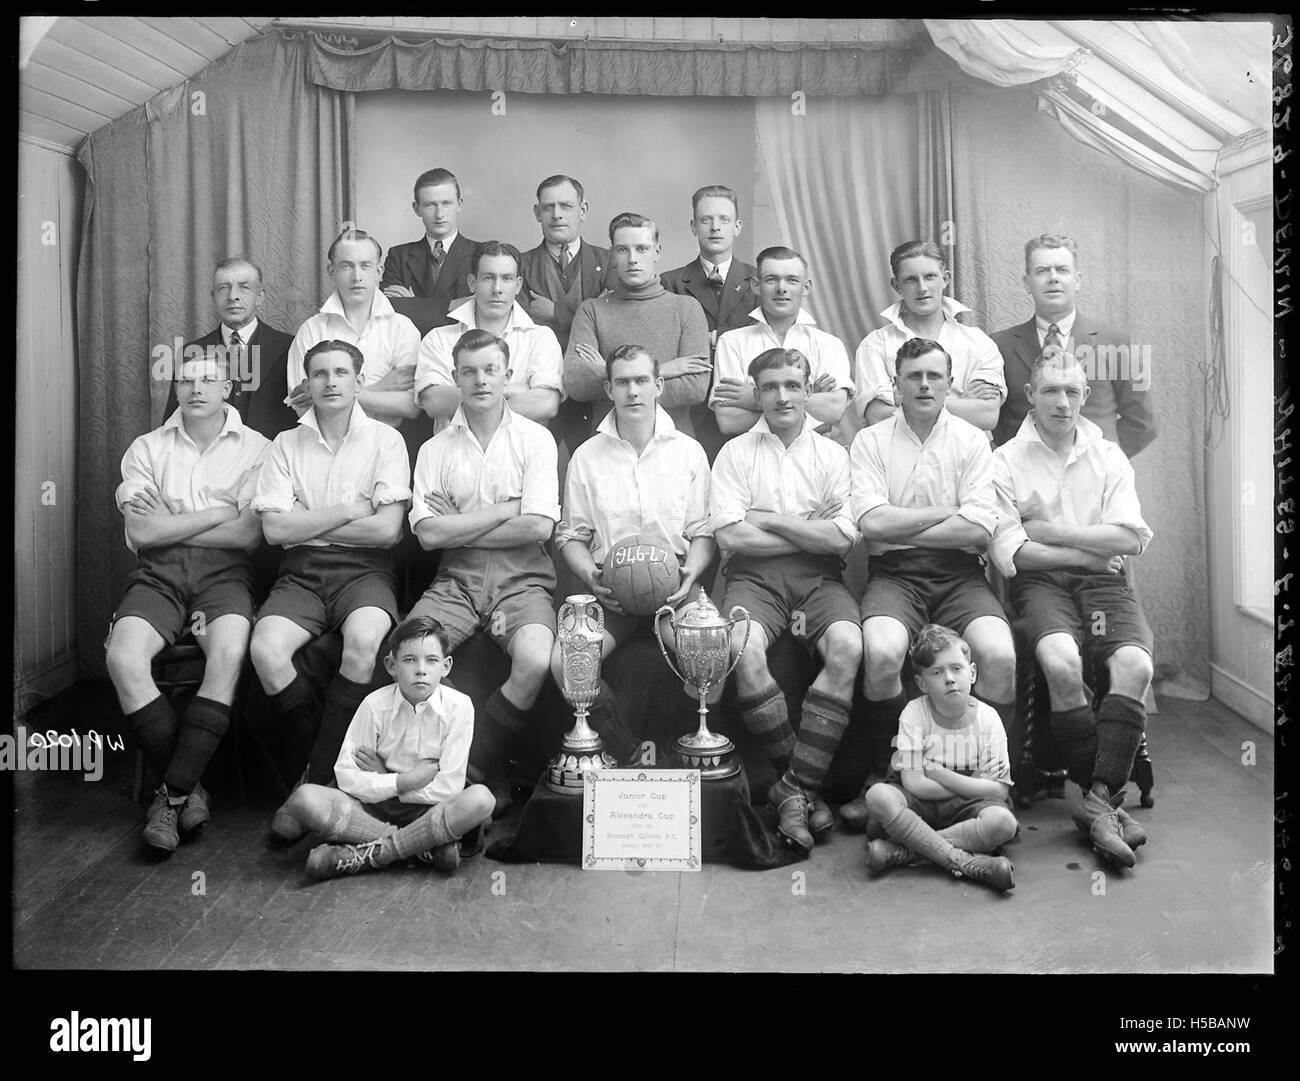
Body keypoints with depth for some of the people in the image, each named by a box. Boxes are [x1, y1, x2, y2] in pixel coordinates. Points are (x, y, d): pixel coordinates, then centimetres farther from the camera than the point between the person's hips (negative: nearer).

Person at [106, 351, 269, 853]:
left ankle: (173, 794, -21)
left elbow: (249, 535, -4)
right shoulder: (147, 449, 14)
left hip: (224, 570, -2)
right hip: (158, 572, 2)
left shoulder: (255, 448, 8)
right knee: (123, 658, -27)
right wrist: (217, 514, -1)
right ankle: (189, 785, -12)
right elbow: (142, 533, 1)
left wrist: (170, 523, -1)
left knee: (228, 652, -33)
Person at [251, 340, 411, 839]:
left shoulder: (385, 440, 7)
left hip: (364, 569, -2)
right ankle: (331, 771, -8)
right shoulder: (287, 444, 14)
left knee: (365, 639, -35)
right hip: (301, 572, 2)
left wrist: (308, 523, -1)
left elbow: (387, 530, -5)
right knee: (265, 648, -28)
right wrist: (346, 511, -3)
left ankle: (314, 783, -22)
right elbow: (275, 529, 2)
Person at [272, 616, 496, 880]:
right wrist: (405, 781, -18)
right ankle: (427, 845, -23)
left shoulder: (459, 706, -10)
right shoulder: (375, 705, -7)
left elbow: (449, 788, -13)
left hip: (429, 811, -1)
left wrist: (383, 778, -9)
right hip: (374, 808, 1)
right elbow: (347, 777, -10)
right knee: (305, 800, -26)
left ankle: (363, 856, -25)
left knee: (480, 799, -33)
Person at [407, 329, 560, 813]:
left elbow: (539, 527, -9)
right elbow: (428, 533, -4)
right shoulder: (435, 449, 9)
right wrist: (506, 509, -6)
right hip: (457, 579, 2)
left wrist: (459, 528, -6)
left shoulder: (534, 439, 4)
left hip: (522, 578, -2)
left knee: (536, 660, -30)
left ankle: (478, 770, -9)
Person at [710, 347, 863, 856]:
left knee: (847, 646, -30)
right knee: (743, 647, -33)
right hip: (754, 576, -1)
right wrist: (812, 533, -1)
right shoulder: (735, 453, 11)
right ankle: (802, 784, -16)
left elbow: (843, 538, 0)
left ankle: (794, 787, -20)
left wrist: (771, 518, -3)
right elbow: (731, 535, -4)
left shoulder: (832, 455, 14)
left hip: (818, 577, 1)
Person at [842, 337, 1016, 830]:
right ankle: (885, 776, -6)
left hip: (959, 573, 1)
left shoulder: (972, 441, 9)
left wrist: (899, 526, -5)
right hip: (894, 573, -1)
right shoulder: (869, 442, 8)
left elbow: (979, 528, -4)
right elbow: (872, 522, -8)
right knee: (881, 652, -31)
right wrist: (949, 513, -4)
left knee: (1000, 656, -26)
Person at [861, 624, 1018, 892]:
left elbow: (999, 790, -12)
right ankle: (967, 863, -29)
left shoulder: (987, 718, -8)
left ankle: (900, 850, -24)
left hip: (966, 808, 1)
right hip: (921, 806, -1)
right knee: (878, 796, -32)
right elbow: (914, 784, -17)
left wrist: (938, 773, -17)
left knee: (1003, 822, -32)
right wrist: (972, 785, -14)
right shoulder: (914, 714, -12)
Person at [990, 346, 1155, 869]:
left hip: (1103, 580, 3)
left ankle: (1097, 802, -20)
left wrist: (1050, 531, -3)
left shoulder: (1109, 457, 15)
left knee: (1135, 664, -27)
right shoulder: (1005, 461, 6)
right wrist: (1091, 550, -3)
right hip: (1041, 582, -3)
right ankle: (1108, 802, -17)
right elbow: (1010, 552, -6)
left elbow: (1132, 537, 2)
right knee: (1061, 662, -32)